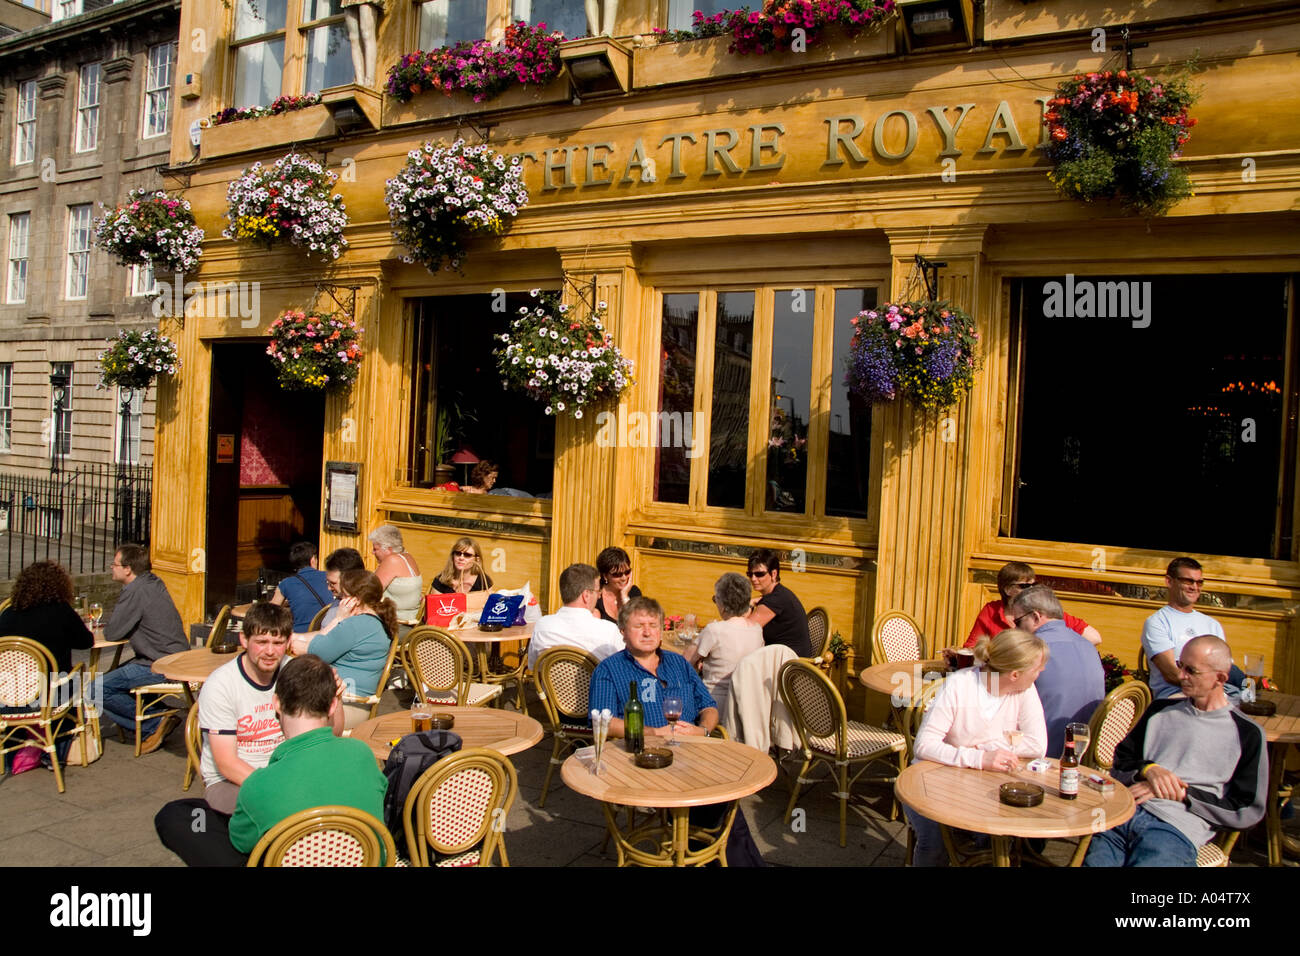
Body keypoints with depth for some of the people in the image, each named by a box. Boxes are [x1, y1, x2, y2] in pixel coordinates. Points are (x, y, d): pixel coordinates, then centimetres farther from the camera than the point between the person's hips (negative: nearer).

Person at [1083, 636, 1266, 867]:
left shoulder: (1247, 733, 9)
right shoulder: (1161, 709, 22)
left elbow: (1249, 812, 4)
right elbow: (1120, 764, 22)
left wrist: (1181, 793, -4)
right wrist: (1148, 769, 0)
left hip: (1177, 829, -3)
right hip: (1125, 814, 3)